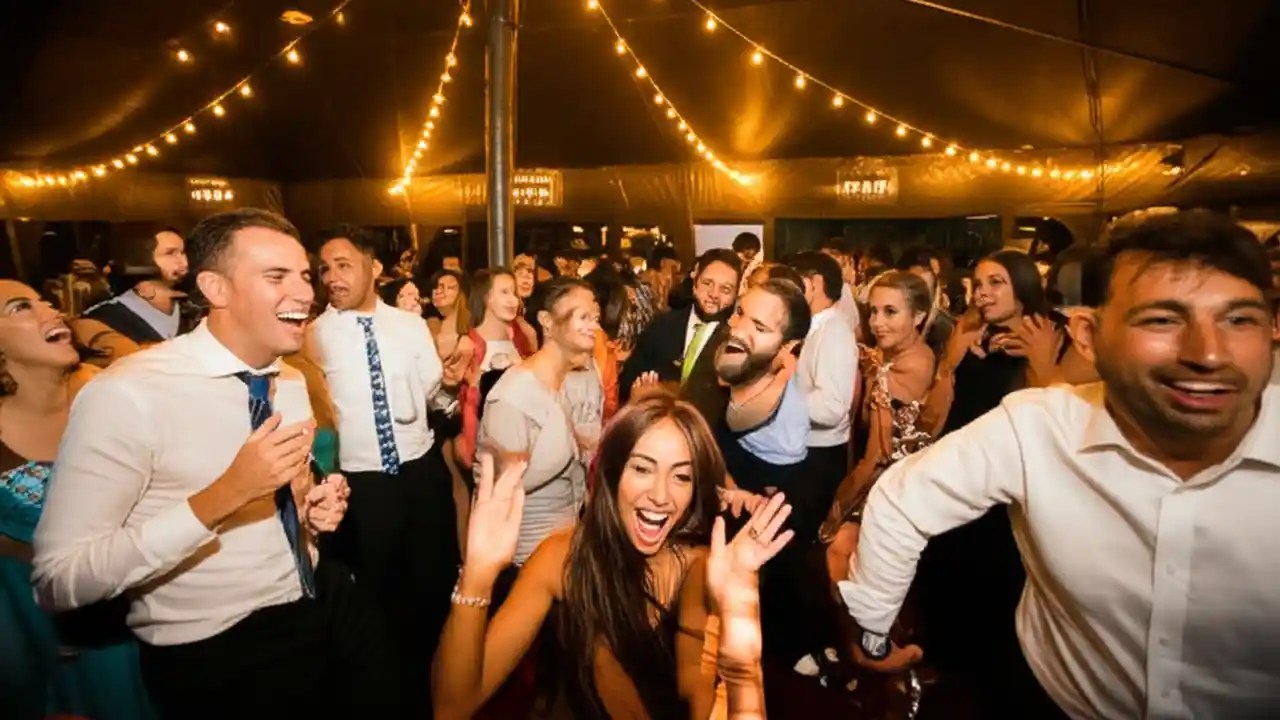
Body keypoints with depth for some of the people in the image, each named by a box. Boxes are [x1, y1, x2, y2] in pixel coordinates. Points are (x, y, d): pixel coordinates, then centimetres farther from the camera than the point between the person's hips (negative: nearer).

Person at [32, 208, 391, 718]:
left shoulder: (292, 385, 3)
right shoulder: (127, 395, -20)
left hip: (324, 605, 6)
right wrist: (223, 494, -31)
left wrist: (315, 511, -6)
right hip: (215, 655, -6)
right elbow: (57, 580, -21)